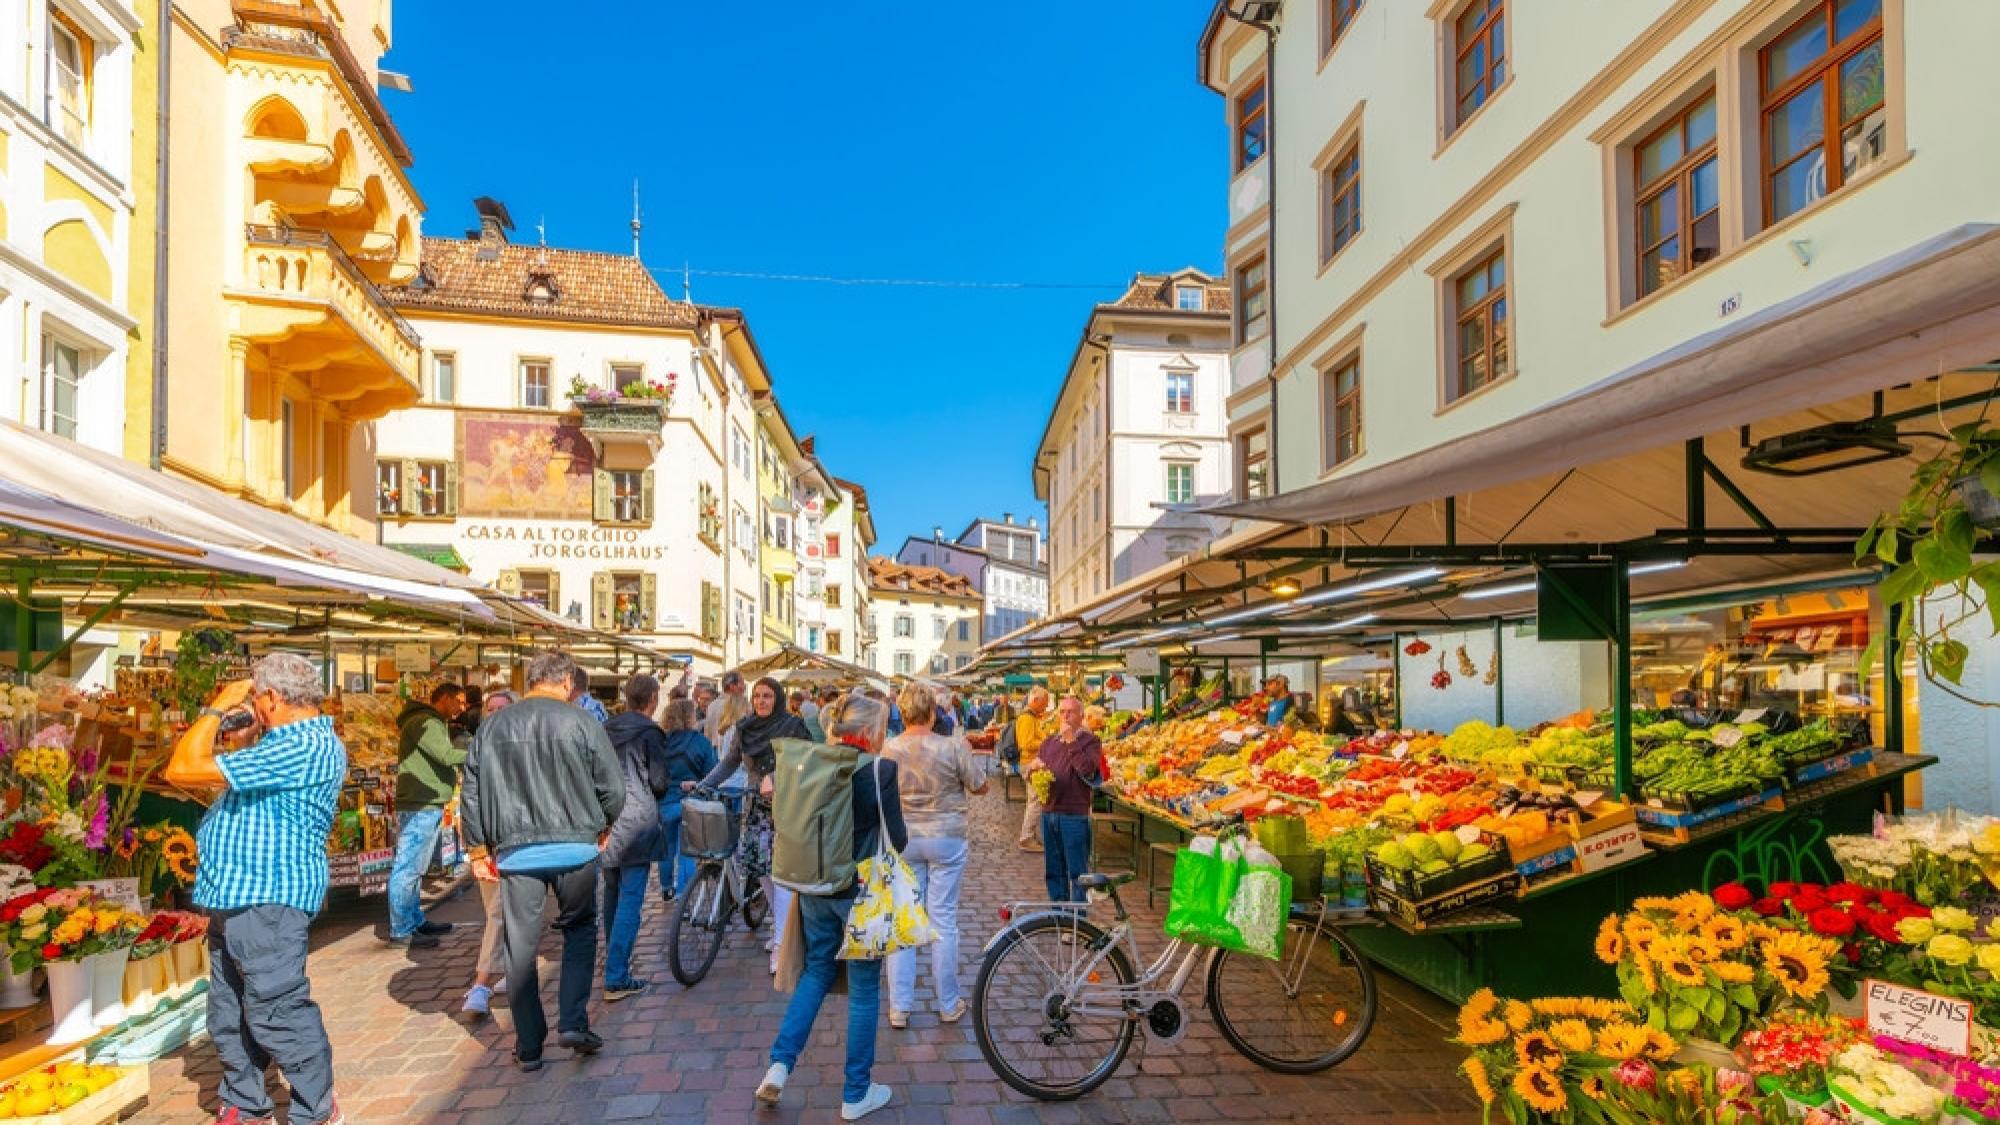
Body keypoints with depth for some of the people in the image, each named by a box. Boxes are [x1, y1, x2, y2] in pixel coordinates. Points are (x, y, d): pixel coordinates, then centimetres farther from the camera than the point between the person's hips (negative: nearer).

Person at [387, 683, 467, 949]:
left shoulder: (437, 724, 22)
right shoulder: (425, 722, -13)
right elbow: (447, 755, -23)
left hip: (428, 807, 11)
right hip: (419, 807, -11)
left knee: (416, 868, 17)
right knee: (408, 868, -6)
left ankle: (416, 921, 26)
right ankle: (401, 932, -2)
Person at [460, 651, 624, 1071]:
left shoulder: (492, 727, 5)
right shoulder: (581, 722, -5)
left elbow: (470, 792, 9)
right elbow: (613, 788, -4)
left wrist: (479, 846, 19)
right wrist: (602, 825, 15)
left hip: (515, 850, 2)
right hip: (574, 845, -2)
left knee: (520, 946, 10)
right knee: (580, 930, 18)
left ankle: (529, 1047, 18)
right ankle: (573, 1023, 9)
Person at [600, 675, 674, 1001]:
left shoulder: (607, 729, 8)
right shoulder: (649, 733, -11)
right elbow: (660, 782, -10)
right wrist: (678, 786, 10)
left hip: (607, 820, 7)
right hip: (636, 823, -7)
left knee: (613, 891, 20)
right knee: (631, 899, -5)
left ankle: (612, 959, 35)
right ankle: (616, 979, -7)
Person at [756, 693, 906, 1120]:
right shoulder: (880, 769, -16)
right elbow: (897, 840, -11)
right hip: (861, 892, -5)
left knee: (816, 974, 22)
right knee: (863, 988, 9)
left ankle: (779, 1064, 13)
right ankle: (856, 1094, 20)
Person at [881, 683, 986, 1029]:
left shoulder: (888, 750, -7)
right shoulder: (952, 747, -15)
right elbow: (980, 786, -3)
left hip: (903, 839, 2)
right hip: (946, 838, -2)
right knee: (944, 920, 8)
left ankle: (899, 1007, 15)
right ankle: (948, 1005, 20)